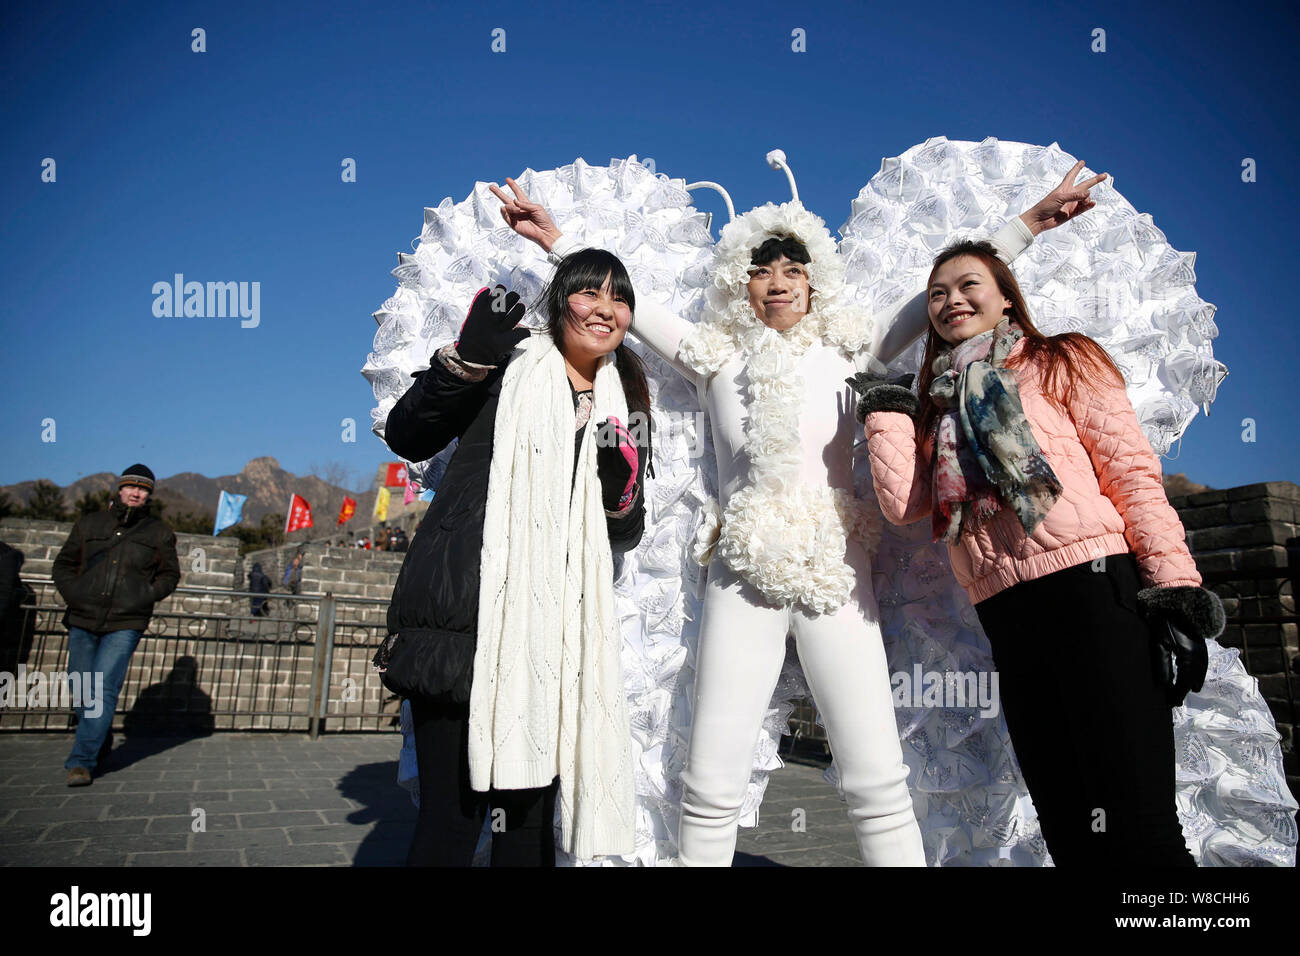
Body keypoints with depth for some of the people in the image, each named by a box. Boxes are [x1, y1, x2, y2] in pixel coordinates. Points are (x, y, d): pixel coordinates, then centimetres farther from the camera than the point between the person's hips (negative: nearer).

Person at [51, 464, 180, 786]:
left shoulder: (159, 532, 7)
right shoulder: (90, 524, 11)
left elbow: (170, 575, 12)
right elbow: (63, 565, 18)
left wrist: (144, 597, -4)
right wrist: (73, 594, 1)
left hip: (124, 626, -3)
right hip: (83, 621, 3)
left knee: (104, 691, -13)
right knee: (81, 691, 9)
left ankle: (81, 761, -9)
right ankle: (101, 744, 32)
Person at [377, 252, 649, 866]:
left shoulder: (625, 407, 17)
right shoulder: (510, 364, 4)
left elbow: (623, 537, 19)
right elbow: (406, 439, -4)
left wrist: (623, 489, -3)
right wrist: (466, 357, -16)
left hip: (551, 632, 5)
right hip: (462, 616, -4)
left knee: (530, 817, 10)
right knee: (451, 815, -3)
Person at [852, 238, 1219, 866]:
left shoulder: (1063, 362, 11)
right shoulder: (938, 404, 24)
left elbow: (1133, 473, 0)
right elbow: (903, 504, 9)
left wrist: (1174, 584, -10)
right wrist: (886, 411, 10)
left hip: (1091, 585, -5)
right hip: (1005, 613, 5)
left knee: (1136, 824, -9)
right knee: (1068, 830, 10)